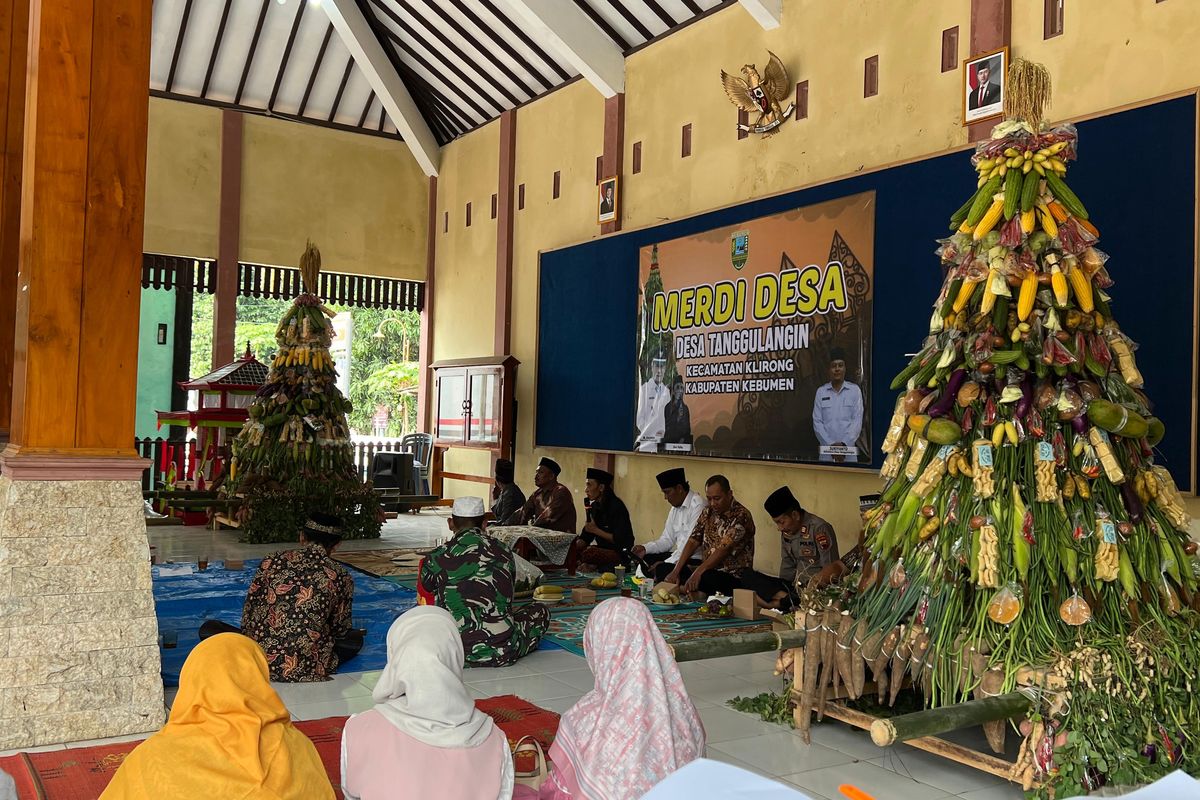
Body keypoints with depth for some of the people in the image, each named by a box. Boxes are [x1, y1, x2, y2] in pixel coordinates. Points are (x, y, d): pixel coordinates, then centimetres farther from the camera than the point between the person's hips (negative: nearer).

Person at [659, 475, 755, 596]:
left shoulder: (741, 517, -14)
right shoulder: (708, 513, 9)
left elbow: (724, 549, -24)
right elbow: (693, 542, 3)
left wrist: (698, 572, -34)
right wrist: (676, 571, -9)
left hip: (733, 576, -8)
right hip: (708, 570, 8)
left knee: (708, 578, -41)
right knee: (661, 569, -4)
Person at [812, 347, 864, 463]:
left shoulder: (855, 390, 5)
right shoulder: (821, 392, 8)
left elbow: (857, 420, -2)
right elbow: (817, 422, 2)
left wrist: (844, 444, -15)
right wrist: (830, 445, -12)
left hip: (849, 452, -1)